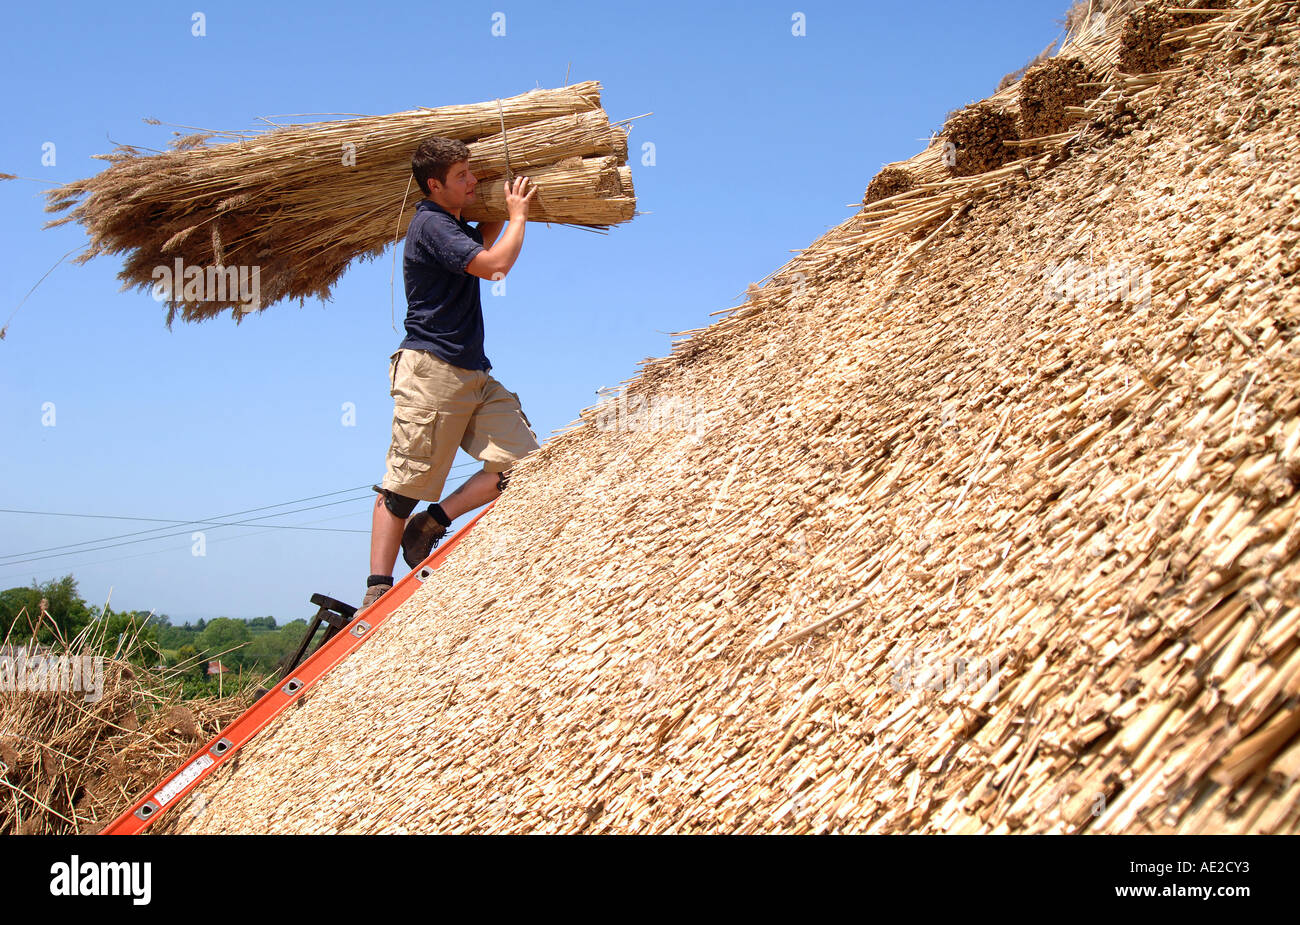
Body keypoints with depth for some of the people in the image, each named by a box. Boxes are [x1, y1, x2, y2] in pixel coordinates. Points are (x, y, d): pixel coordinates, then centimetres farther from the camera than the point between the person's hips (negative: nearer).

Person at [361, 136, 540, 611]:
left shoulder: (454, 226, 20)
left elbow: (481, 246, 44)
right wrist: (518, 215, -4)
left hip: (475, 375, 9)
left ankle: (433, 522, 6)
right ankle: (377, 590, -1)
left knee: (522, 460, -4)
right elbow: (495, 264, -21)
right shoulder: (430, 225, -10)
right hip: (431, 371, -9)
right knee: (406, 483, -6)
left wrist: (504, 208, 29)